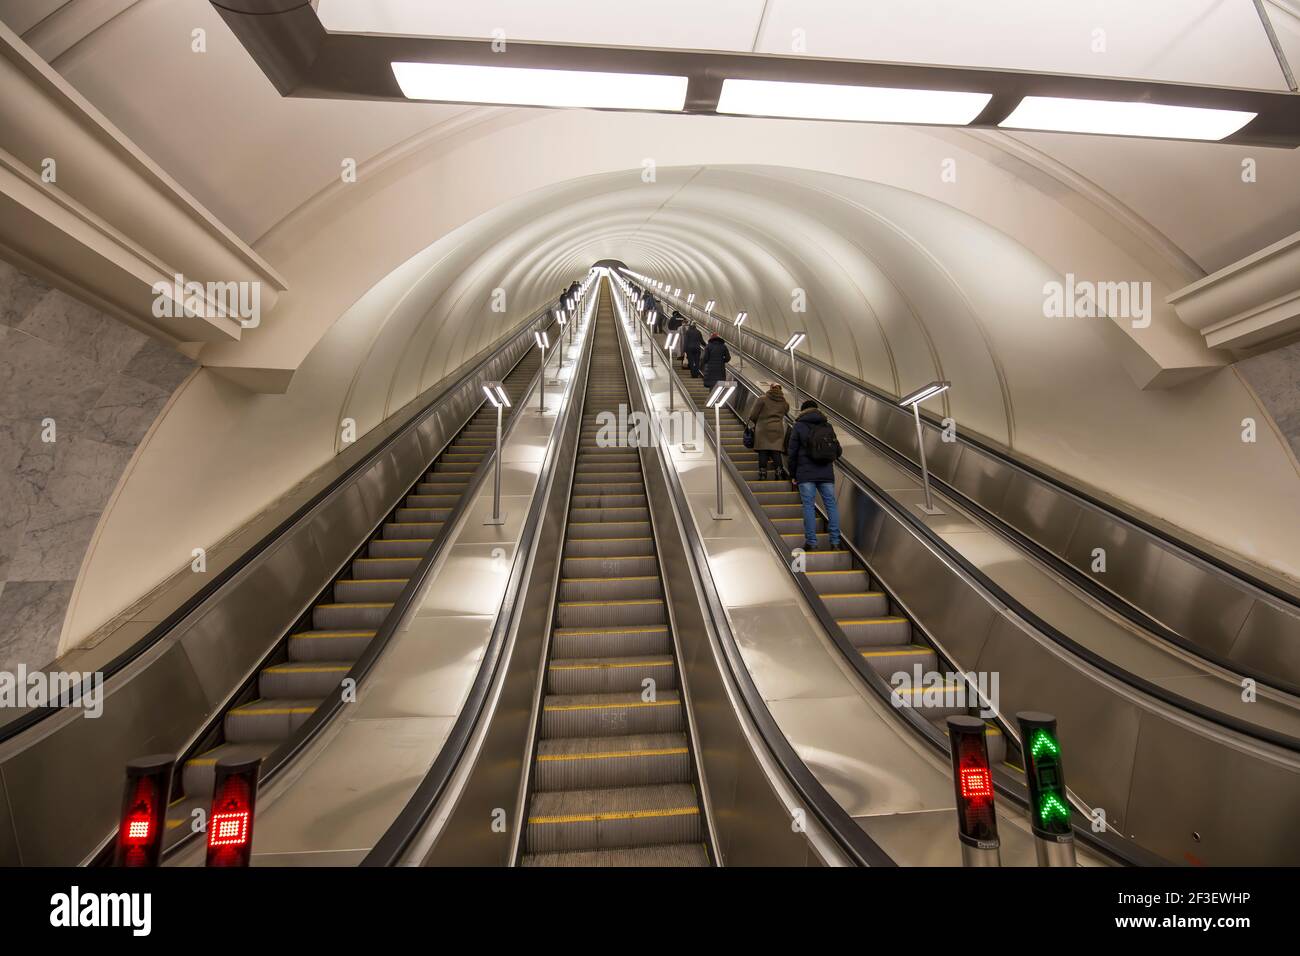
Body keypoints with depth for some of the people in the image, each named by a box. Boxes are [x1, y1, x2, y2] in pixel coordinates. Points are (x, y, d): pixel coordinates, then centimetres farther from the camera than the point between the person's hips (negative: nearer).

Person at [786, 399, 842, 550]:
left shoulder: (799, 426, 2)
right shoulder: (828, 426, 13)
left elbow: (792, 452, -2)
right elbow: (837, 451, 14)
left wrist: (793, 475, 7)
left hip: (806, 474, -3)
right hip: (827, 474, 3)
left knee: (809, 506, -1)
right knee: (831, 505, 6)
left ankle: (811, 543, -2)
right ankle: (835, 542, 4)